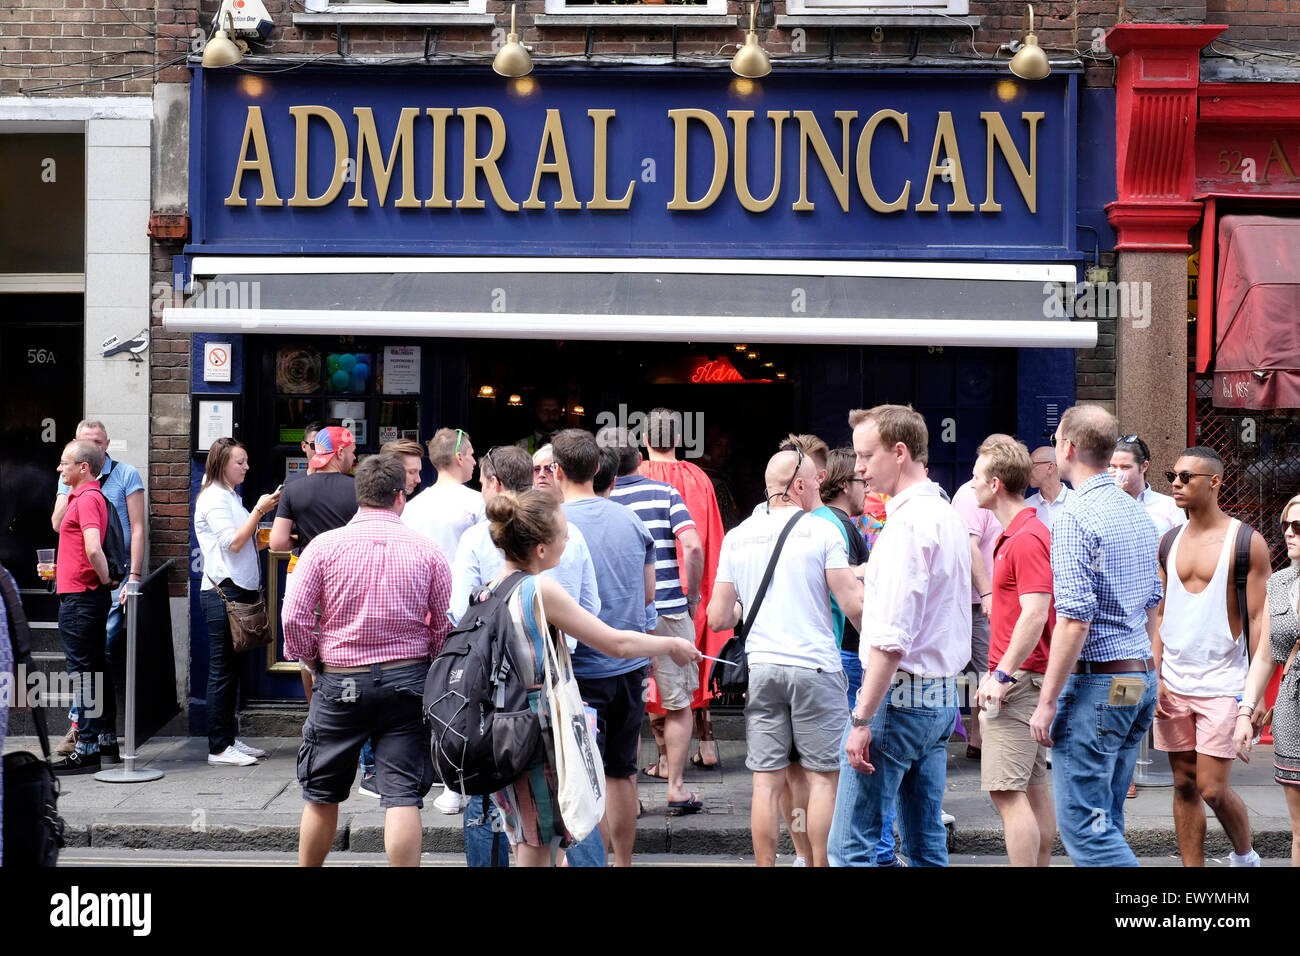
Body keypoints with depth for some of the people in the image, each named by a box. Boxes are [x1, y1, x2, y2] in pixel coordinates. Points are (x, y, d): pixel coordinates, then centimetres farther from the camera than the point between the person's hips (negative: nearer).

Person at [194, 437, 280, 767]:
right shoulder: (214, 497, -10)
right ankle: (218, 748, -5)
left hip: (240, 591, 10)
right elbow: (233, 543, -18)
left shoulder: (230, 496, 20)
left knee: (233, 669, 12)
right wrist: (259, 510, -15)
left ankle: (229, 738, 17)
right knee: (222, 671, -7)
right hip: (223, 593, -10)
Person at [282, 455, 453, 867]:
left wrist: (314, 659, 8)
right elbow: (447, 625, 0)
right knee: (403, 795, 0)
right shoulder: (427, 551, -1)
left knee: (322, 794, 14)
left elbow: (293, 617, -8)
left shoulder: (325, 545, -4)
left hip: (340, 681, 0)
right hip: (407, 681, 0)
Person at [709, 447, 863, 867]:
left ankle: (766, 865, 8)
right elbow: (854, 606, -8)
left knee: (766, 781, 6)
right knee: (822, 777, 5)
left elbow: (717, 619, 8)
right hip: (815, 666, -3)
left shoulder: (737, 537, 7)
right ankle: (820, 863, 7)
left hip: (760, 668, 4)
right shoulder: (822, 532, -5)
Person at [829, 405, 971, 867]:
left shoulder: (907, 522, -16)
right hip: (942, 695, 10)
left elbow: (892, 638, -23)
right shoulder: (948, 514, 14)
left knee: (850, 846, -6)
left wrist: (862, 718, -22)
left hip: (900, 695, -10)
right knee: (927, 843, 13)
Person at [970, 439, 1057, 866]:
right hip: (1020, 677, 11)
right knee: (1034, 789, 13)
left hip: (1020, 678, -11)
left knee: (1007, 791, -11)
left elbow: (1035, 614, -24)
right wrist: (995, 671, 21)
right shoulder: (1013, 535, 17)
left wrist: (1002, 675, -22)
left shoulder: (1027, 539, -16)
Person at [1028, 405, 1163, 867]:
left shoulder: (1075, 517, -15)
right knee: (1106, 819, 14)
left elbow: (1075, 618, -21)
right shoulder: (1137, 513, 12)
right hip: (1141, 679, 9)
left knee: (1082, 822, -6)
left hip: (1096, 681, -9)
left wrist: (1047, 702, -17)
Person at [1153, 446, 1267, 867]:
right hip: (1173, 685, 5)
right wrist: (1155, 675, 4)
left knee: (1213, 789, -5)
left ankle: (1245, 856, 22)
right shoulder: (1170, 542, 10)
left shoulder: (1246, 541, -5)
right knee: (1184, 786, 7)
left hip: (1221, 684, -5)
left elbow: (1259, 619, -6)